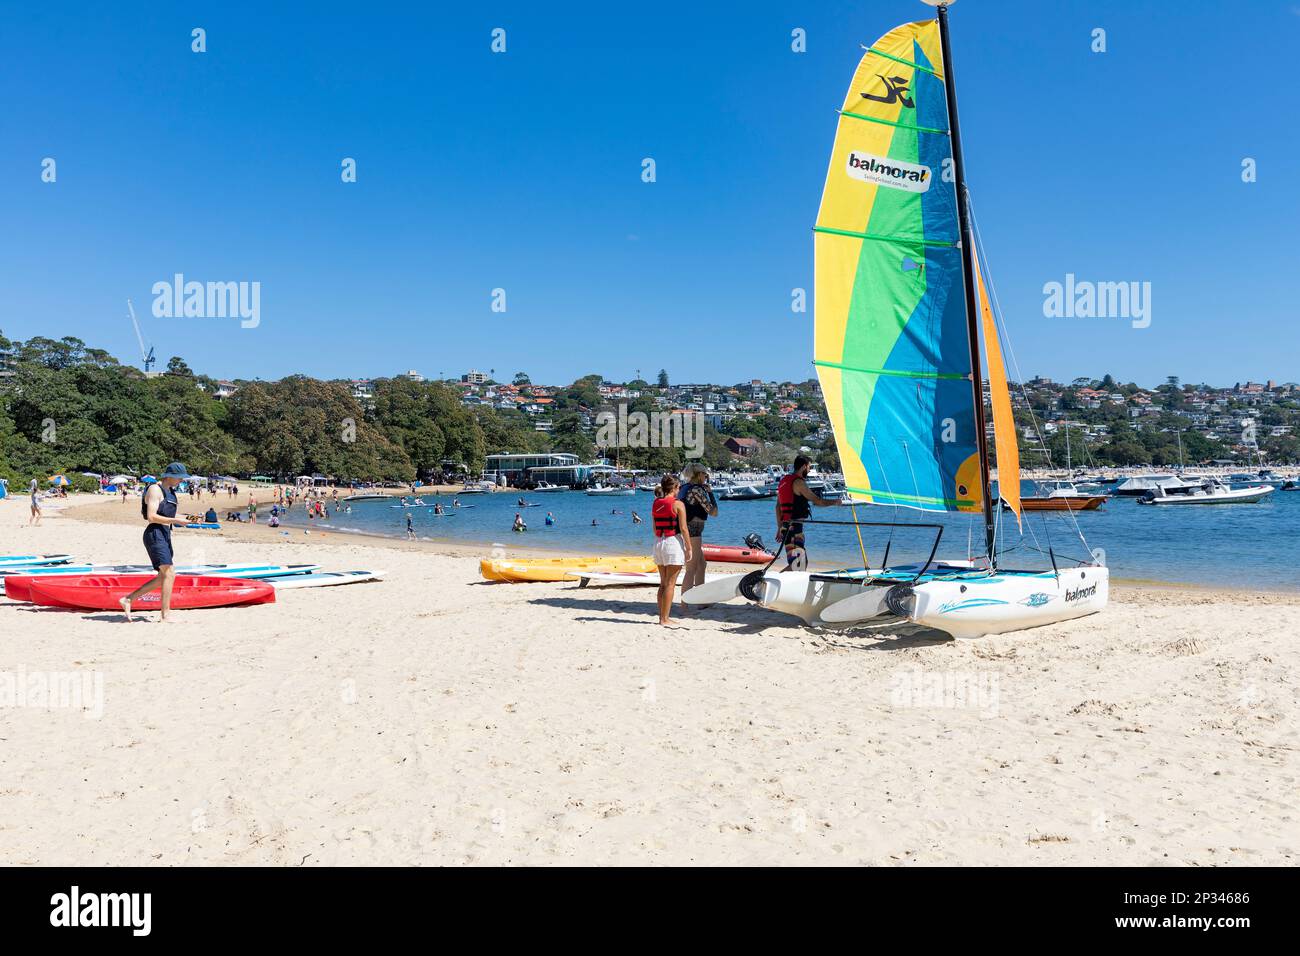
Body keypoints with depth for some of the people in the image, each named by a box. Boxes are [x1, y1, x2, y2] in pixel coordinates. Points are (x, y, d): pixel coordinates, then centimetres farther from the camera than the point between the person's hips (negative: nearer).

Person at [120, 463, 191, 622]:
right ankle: (165, 616, -13)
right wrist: (175, 521, -19)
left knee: (163, 577, 9)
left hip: (165, 535, 10)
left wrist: (181, 520, 11)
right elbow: (151, 517, -19)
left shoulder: (170, 491, 19)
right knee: (169, 573, -14)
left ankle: (129, 599, 17)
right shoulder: (155, 490, -10)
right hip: (155, 534, -10)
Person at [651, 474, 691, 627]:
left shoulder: (656, 504, 7)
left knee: (663, 583, 14)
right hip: (674, 541, -6)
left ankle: (661, 617, 16)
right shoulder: (678, 504, -11)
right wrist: (689, 548, -6)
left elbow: (655, 528, 12)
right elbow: (683, 529, -12)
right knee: (670, 584, -1)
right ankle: (665, 619, -2)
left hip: (658, 542, 6)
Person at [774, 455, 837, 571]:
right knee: (796, 565, -14)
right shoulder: (798, 482, -11)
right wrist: (835, 502, 6)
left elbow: (778, 507, 20)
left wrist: (780, 528, 24)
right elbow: (818, 501, -10)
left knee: (803, 562, 15)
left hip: (786, 526, 10)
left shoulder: (784, 481, 17)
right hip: (794, 527, -10)